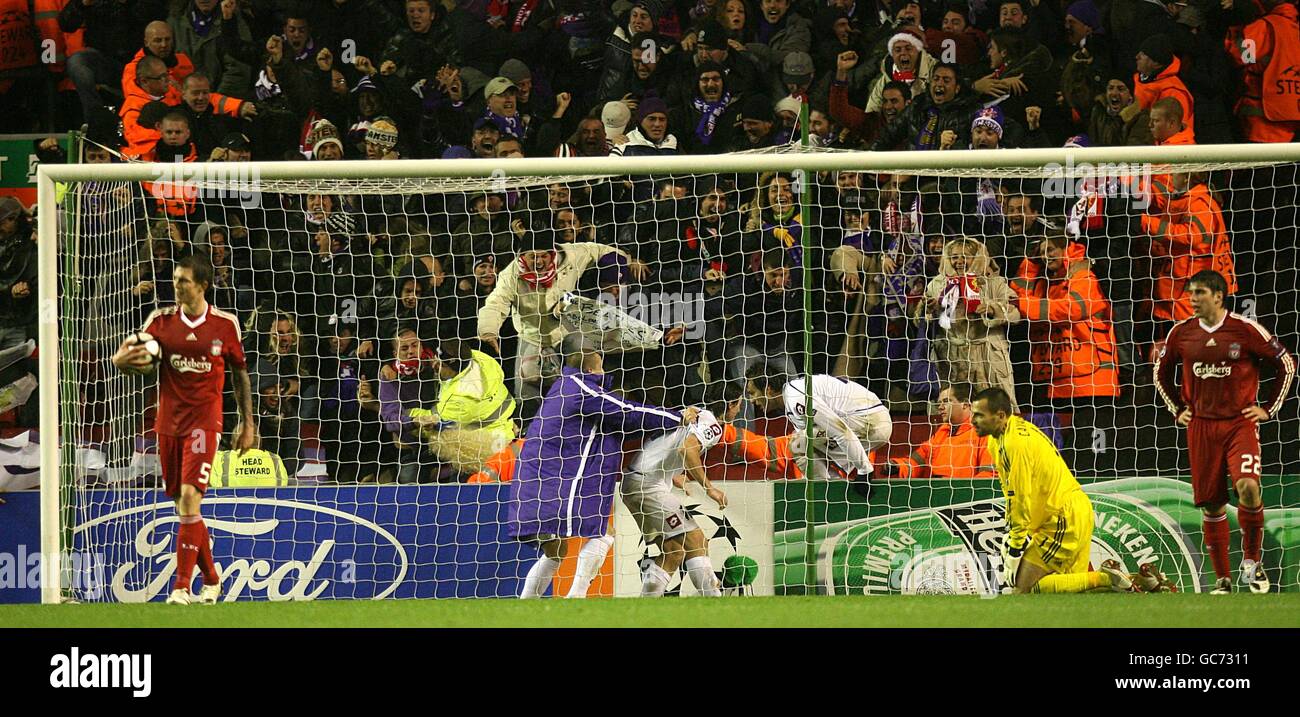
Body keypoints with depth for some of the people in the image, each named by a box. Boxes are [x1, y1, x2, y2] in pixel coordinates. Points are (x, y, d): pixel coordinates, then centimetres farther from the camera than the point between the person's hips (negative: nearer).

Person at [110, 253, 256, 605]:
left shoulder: (225, 324, -1)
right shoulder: (161, 320, 3)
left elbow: (240, 374, 9)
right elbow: (140, 363, 1)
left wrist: (247, 422, 9)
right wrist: (122, 359, -23)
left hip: (205, 418, -3)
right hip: (169, 419, 3)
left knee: (189, 496, -17)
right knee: (183, 505, 7)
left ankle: (182, 585, -14)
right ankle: (211, 580, 24)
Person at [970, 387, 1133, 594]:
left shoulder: (1016, 443, -21)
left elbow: (1021, 499, -20)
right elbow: (1011, 493, 18)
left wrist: (1014, 552, -16)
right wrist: (1010, 537, 12)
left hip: (1065, 520, -10)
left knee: (1025, 587, -12)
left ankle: (1105, 578, -10)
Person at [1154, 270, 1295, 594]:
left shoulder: (1245, 329, -6)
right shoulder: (1181, 333, 4)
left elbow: (1286, 364, 3)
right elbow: (1161, 373, 22)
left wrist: (1269, 408, 1)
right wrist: (1178, 409, 13)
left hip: (1240, 422, -3)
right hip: (1201, 426, 3)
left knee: (1248, 487, -23)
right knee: (1211, 504, 2)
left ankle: (1251, 561, -4)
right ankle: (1222, 579, 13)